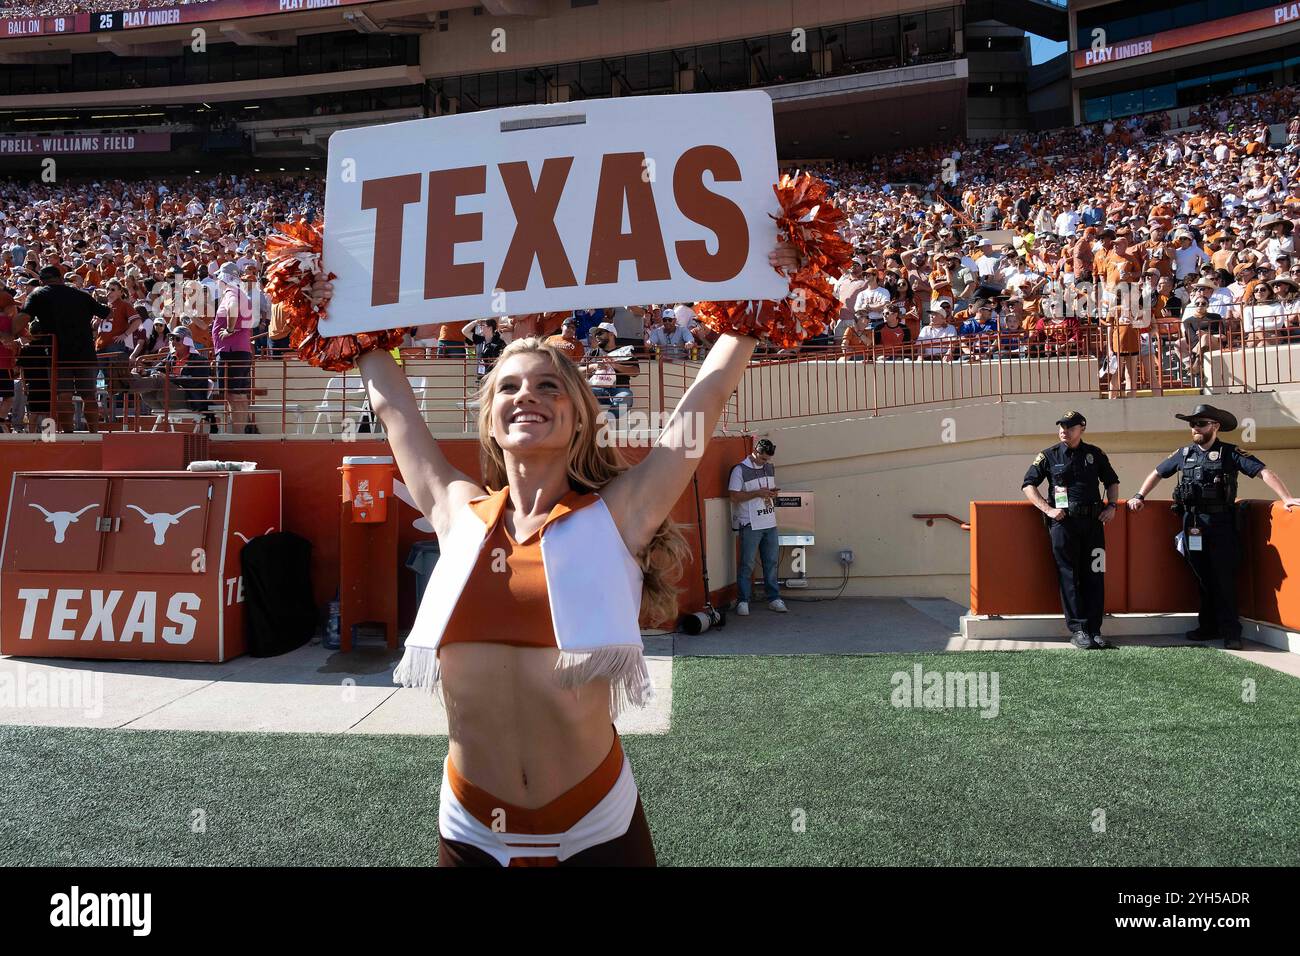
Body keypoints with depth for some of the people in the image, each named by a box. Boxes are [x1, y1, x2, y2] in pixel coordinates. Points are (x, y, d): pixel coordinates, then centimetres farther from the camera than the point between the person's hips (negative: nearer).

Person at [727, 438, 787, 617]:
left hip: (770, 523, 6)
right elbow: (734, 496, -12)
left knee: (772, 562, 10)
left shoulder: (770, 468, 13)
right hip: (750, 525, -6)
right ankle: (742, 601, 5)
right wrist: (757, 493, -17)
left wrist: (772, 493, 0)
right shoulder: (740, 470, -7)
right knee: (747, 564, -2)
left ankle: (774, 598, 18)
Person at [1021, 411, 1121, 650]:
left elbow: (1112, 481, 24)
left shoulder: (1095, 454, 13)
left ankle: (1094, 631, 6)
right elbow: (1028, 485, 4)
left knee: (1095, 576, 1)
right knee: (1069, 577, -4)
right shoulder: (1049, 456, 5)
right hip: (1063, 521, -3)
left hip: (1093, 522, 3)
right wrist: (1048, 509, -7)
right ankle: (1077, 630, -2)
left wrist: (1112, 506, 8)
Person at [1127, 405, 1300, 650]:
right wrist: (1139, 496, 13)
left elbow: (1263, 472, -8)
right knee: (1202, 577, 10)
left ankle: (1231, 632, 3)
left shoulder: (1230, 453, -1)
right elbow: (1158, 473, 22)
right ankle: (1208, 627, 19)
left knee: (1224, 578, -3)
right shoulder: (1184, 453, 12)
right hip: (1193, 525, 4)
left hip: (1221, 523, -4)